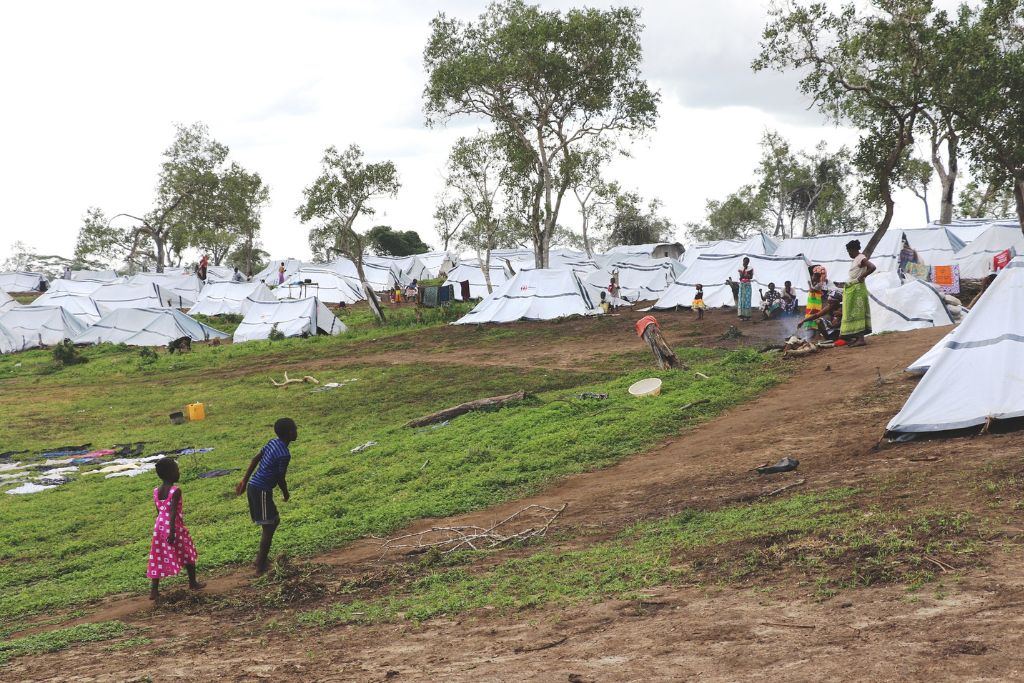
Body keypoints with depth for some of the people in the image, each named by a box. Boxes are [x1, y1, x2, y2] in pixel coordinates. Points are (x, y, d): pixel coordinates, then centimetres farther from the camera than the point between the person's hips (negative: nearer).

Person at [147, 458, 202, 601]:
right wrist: (172, 532, -24)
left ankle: (154, 590, 1)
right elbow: (172, 512, -22)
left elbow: (159, 511, 13)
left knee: (159, 559, 8)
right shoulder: (176, 491, -16)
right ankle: (193, 583, 26)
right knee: (188, 555, 15)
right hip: (175, 527, -6)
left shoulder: (156, 491, 5)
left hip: (159, 526, 6)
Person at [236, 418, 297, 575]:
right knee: (268, 528, -4)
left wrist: (244, 481, 19)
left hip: (253, 486, 9)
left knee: (274, 520, 20)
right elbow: (280, 479, -14)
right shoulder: (284, 454, -20)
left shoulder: (273, 442, 7)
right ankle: (261, 567, -2)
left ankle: (261, 558, 26)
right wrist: (286, 494, 5)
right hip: (262, 491, -9)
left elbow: (255, 459, 13)